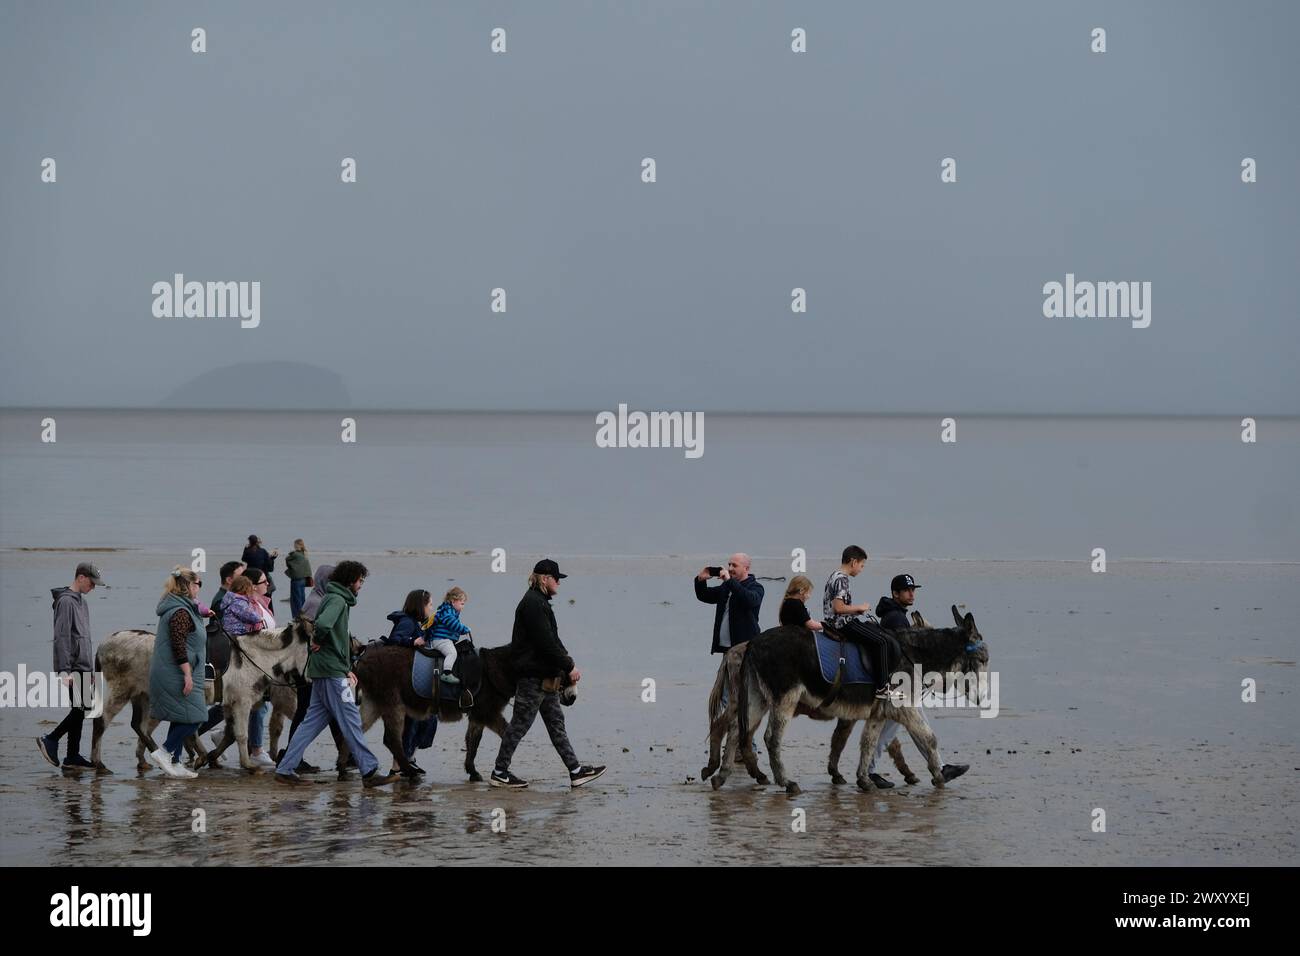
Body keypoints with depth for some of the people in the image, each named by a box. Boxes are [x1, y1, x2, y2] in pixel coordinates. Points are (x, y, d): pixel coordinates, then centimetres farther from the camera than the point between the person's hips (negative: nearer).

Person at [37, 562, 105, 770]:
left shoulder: (82, 602, 19)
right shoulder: (66, 602, -11)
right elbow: (61, 638, -17)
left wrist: (91, 668, 25)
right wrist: (64, 671, -22)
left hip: (83, 667, 9)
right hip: (73, 668, -9)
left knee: (79, 710, 7)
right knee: (82, 708, -14)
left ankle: (73, 756, 9)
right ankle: (51, 740, -4)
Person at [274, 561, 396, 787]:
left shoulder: (338, 599, 19)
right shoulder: (337, 600, -12)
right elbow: (323, 624, -33)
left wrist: (347, 669, 18)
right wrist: (318, 642, -13)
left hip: (322, 672, 10)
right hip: (332, 670, -10)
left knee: (313, 721, 9)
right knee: (351, 720, -6)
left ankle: (285, 768, 8)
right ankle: (370, 771, -5)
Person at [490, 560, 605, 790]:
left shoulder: (539, 602, 16)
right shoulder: (533, 603, -17)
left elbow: (552, 640, 21)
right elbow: (546, 642, -22)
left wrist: (566, 660, 8)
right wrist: (569, 666, -15)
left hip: (545, 678, 11)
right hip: (533, 677, -11)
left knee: (556, 723, 10)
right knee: (520, 725, -3)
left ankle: (575, 771, 11)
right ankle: (499, 773, 4)